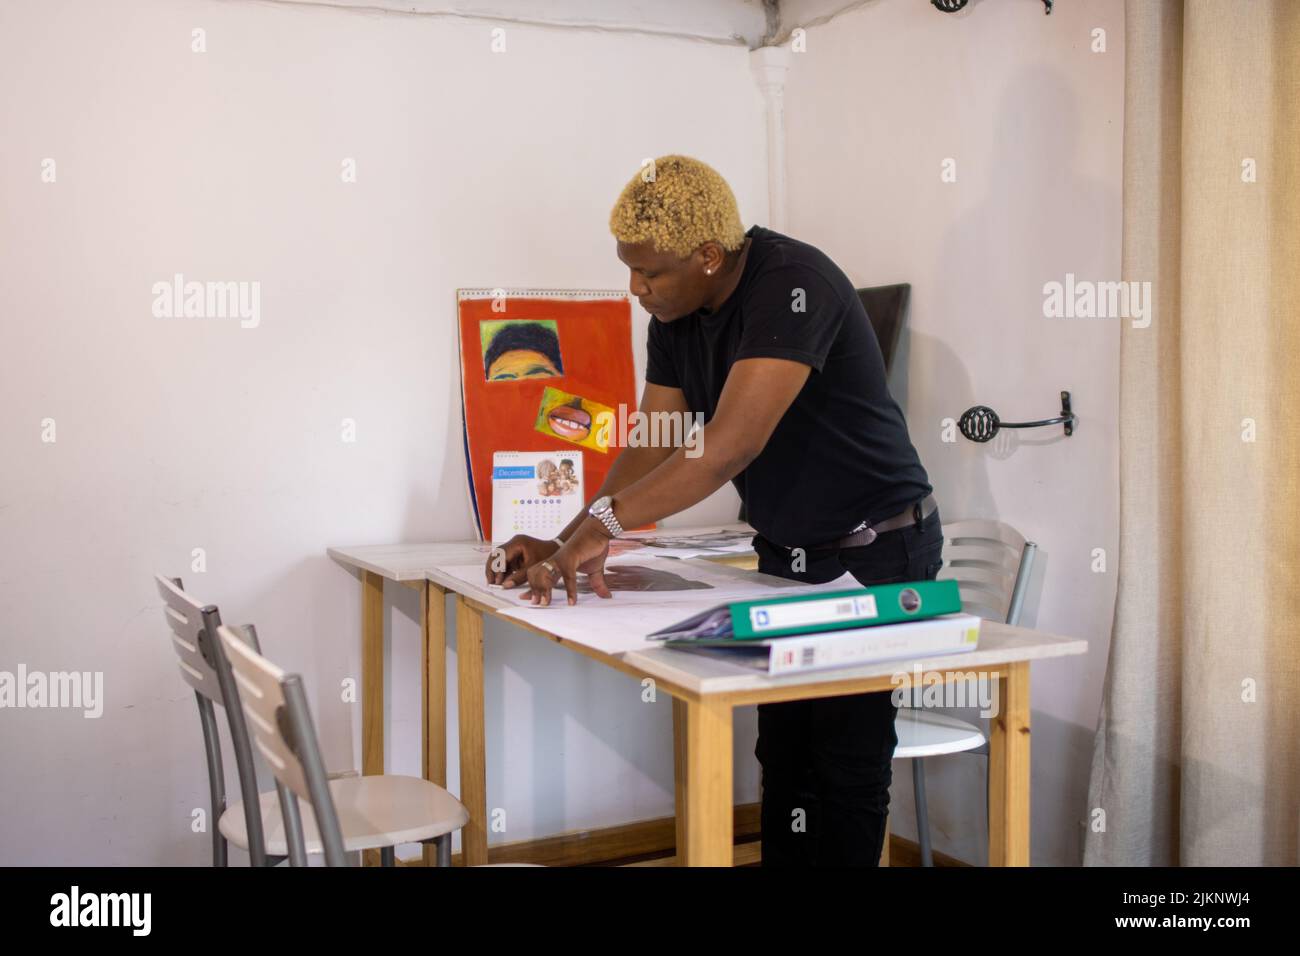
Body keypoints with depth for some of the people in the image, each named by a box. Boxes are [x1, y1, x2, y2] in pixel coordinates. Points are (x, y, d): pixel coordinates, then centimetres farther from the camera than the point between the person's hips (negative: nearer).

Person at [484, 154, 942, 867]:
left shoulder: (794, 285, -25)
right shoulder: (674, 316, 2)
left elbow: (732, 445, -34)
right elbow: (654, 451, 3)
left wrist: (604, 521, -37)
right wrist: (562, 546, -8)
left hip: (875, 554, -8)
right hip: (787, 554, 8)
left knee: (846, 763, -4)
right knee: (783, 755, 10)